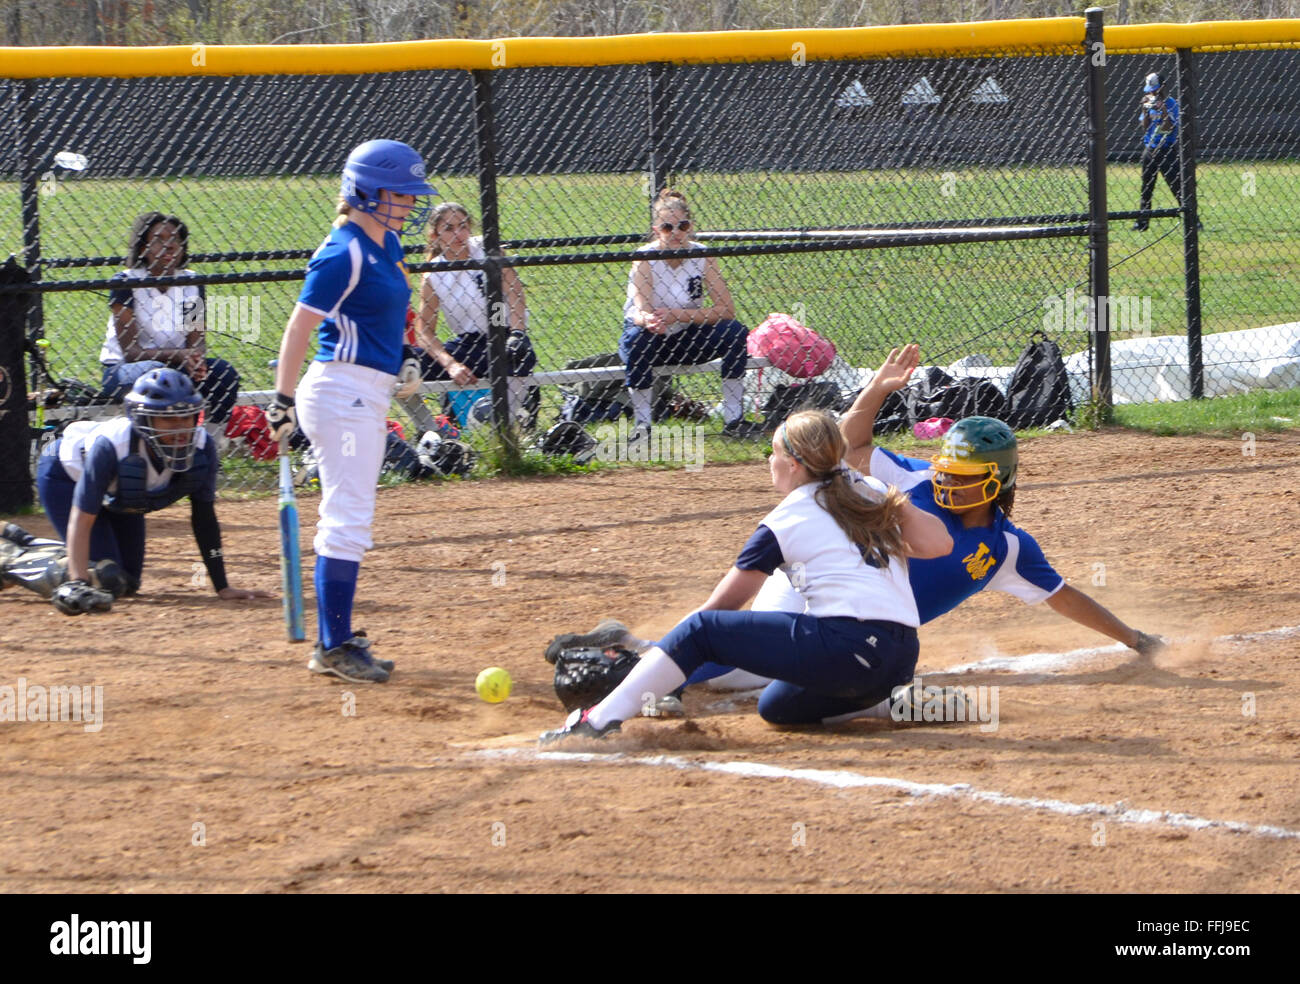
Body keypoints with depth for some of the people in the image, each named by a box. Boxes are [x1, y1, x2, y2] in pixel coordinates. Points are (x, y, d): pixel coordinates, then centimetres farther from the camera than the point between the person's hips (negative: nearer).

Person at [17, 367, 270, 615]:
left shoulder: (202, 448, -30)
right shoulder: (111, 446, -42)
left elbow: (204, 519, -20)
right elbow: (82, 519, -42)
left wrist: (223, 588, -21)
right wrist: (78, 585, -52)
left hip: (117, 499, 6)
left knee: (128, 584, 17)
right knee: (106, 577, -20)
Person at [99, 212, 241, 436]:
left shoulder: (191, 284, 4)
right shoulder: (125, 283, -11)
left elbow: (197, 341, 0)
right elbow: (130, 350, -17)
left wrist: (195, 359, -26)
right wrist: (178, 355, -31)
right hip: (124, 370, -5)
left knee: (224, 373, -21)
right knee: (154, 372, -38)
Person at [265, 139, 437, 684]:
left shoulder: (388, 245, 13)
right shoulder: (344, 253, -15)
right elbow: (300, 325, -17)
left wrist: (401, 359, 14)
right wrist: (284, 402, -20)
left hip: (368, 395, 10)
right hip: (344, 390, -10)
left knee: (348, 520, 13)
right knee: (348, 519, -10)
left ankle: (334, 641, 19)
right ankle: (335, 646, -8)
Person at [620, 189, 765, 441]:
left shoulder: (702, 256, -12)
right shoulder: (645, 258, -18)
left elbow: (727, 309, -19)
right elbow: (641, 312, -31)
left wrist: (680, 315, -32)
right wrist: (649, 321, -57)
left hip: (686, 339, 3)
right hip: (652, 340, -3)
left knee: (736, 333, -20)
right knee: (637, 338, -36)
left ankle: (733, 420, -12)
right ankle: (641, 425, -25)